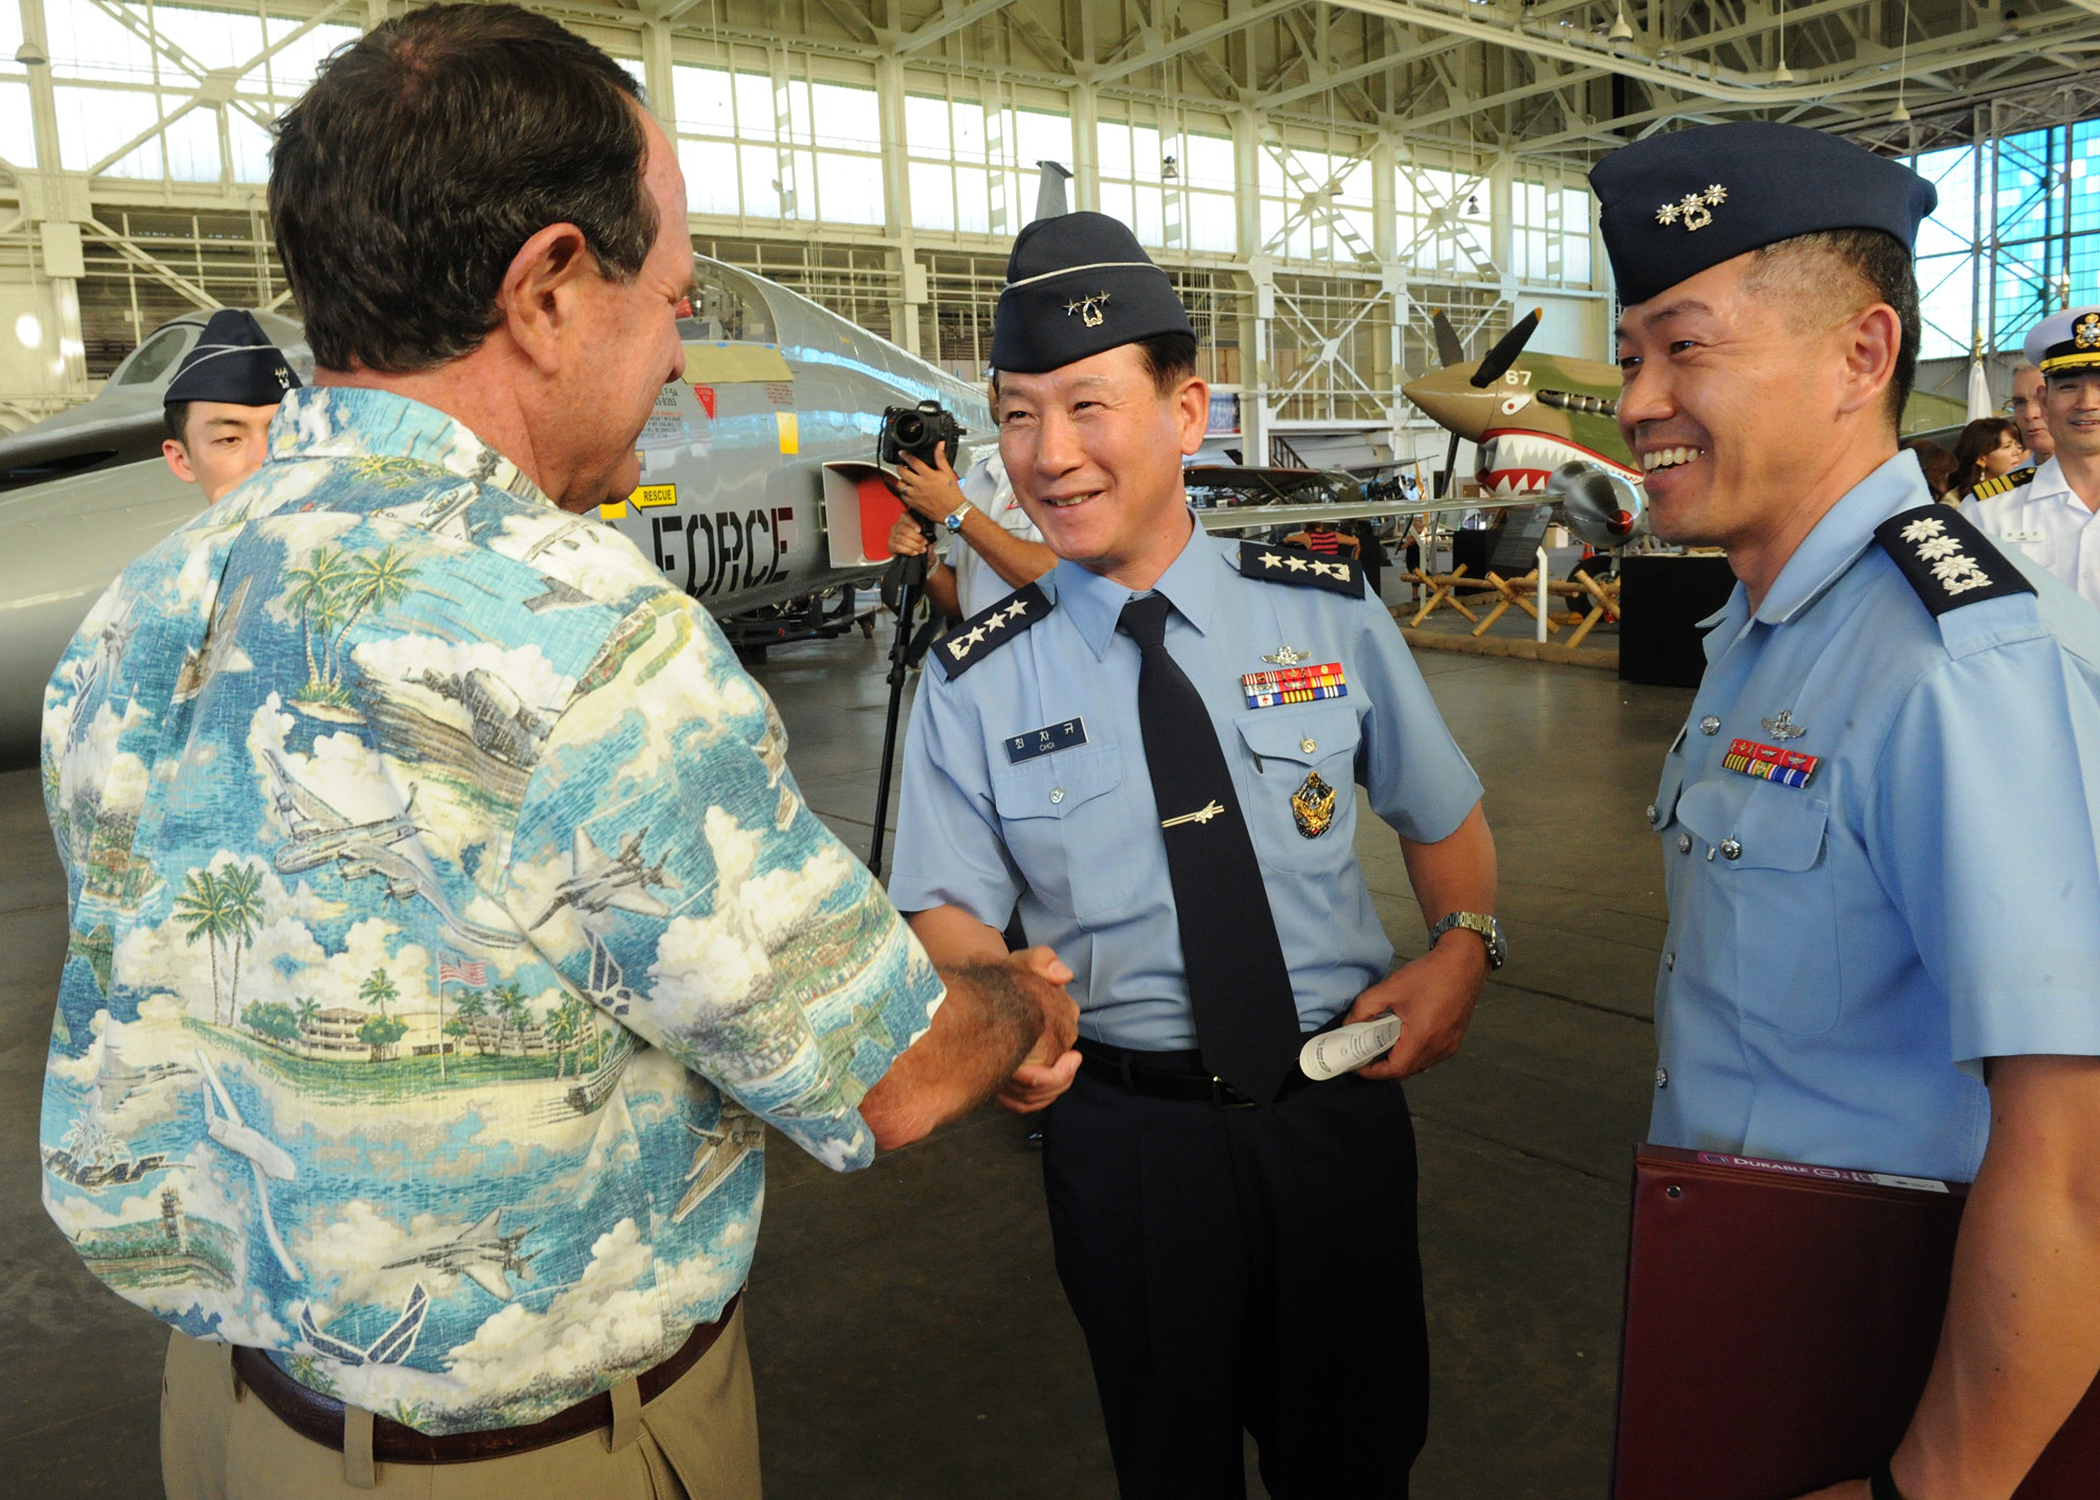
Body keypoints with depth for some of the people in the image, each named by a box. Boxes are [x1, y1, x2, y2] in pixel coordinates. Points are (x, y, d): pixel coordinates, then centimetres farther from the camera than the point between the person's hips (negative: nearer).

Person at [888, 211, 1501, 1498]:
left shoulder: (1331, 610, -4)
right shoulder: (975, 684, -6)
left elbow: (1444, 815, 8)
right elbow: (951, 906, -6)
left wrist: (1462, 946, -10)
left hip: (1338, 1099, 1)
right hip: (1127, 1132, 0)